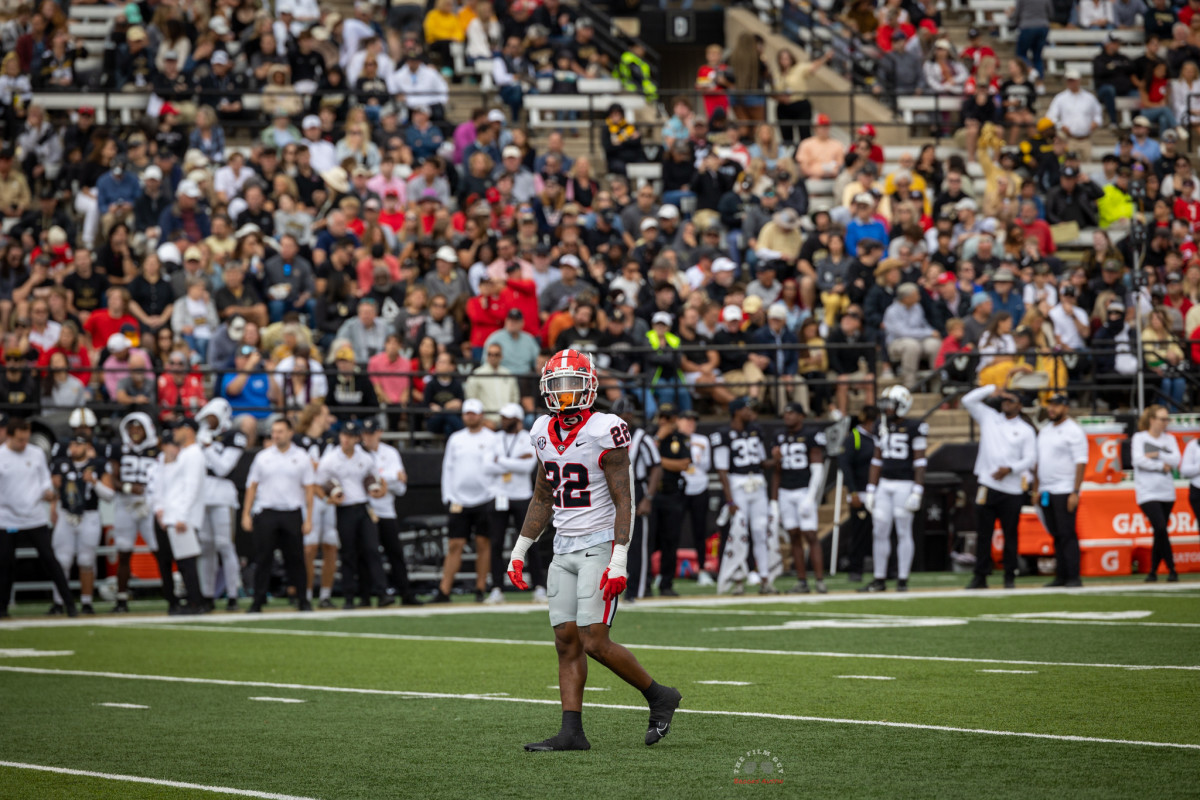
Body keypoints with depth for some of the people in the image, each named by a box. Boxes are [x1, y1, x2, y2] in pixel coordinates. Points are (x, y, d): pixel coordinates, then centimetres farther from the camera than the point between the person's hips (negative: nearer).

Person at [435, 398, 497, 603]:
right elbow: (448, 469, 12)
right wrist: (449, 498, 4)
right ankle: (443, 591, -1)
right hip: (459, 501, 2)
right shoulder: (456, 439, 12)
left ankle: (481, 589, 7)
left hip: (484, 500, -2)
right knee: (455, 545, 0)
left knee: (483, 543, 0)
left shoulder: (492, 439, 2)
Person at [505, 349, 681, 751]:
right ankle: (572, 732, 3)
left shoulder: (604, 431, -12)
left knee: (594, 642, -12)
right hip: (564, 548, 7)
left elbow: (623, 502, -14)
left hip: (599, 547, -7)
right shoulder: (544, 433, 9)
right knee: (566, 642, 1)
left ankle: (659, 697, 7)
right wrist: (519, 551, 17)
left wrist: (618, 562, -20)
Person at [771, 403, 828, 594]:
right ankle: (801, 582, 7)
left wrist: (810, 498, -16)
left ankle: (820, 581, -10)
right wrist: (774, 502, 11)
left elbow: (818, 470, -8)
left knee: (810, 536, -10)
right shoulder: (780, 438, 12)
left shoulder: (811, 437, -5)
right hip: (785, 492, 5)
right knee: (794, 537, 5)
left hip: (805, 491, -5)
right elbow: (777, 472, 14)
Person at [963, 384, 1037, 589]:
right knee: (984, 533, 1)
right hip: (987, 486, 1)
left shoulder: (1026, 430, 8)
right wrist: (992, 390, 6)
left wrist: (1009, 469, -12)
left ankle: (1010, 576, 9)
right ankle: (980, 576, 4)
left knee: (1010, 534, 2)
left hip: (1012, 489, -1)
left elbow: (1030, 459, 2)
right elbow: (968, 401, 8)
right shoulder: (989, 418, 13)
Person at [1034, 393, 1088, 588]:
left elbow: (1081, 462, -12)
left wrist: (1075, 492, -18)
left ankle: (1073, 577, -9)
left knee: (1067, 534, -9)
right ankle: (1061, 576, 10)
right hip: (1046, 491, 7)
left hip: (1064, 491, -7)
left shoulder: (1073, 431, -6)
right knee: (1056, 535, 8)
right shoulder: (1044, 432, 18)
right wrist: (1037, 490, 15)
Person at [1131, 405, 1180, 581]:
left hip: (1167, 493, 4)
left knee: (1160, 533, 6)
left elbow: (1176, 461, -2)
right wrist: (1162, 465, -9)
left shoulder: (1169, 439, 11)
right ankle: (1171, 570, -12)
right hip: (1147, 492, -4)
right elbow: (1138, 460, -13)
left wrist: (1157, 455, -13)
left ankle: (1153, 571, 17)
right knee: (1161, 529, -17)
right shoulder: (1139, 438, 1)